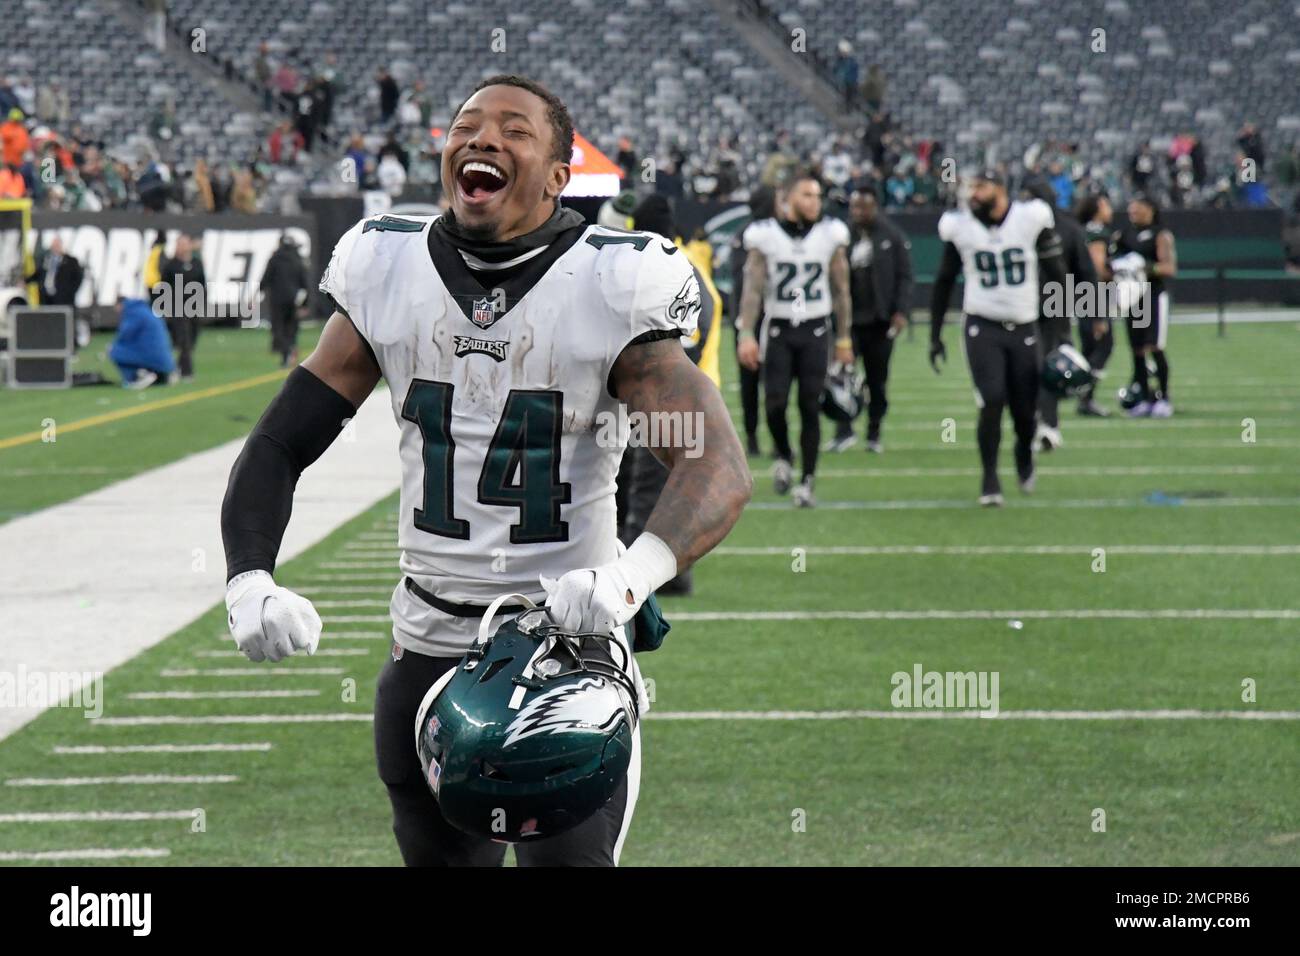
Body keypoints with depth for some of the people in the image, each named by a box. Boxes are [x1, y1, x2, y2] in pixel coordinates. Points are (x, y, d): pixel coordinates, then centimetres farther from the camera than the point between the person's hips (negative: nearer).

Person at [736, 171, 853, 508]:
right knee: (775, 402, -10)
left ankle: (807, 480, 4)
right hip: (778, 331, -1)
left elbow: (840, 291, 8)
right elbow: (752, 288, -4)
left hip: (815, 331, 1)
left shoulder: (830, 235, 2)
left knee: (810, 407, -3)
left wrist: (844, 338, 7)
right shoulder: (765, 236, -3)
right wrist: (746, 334, -13)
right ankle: (784, 457, 19)